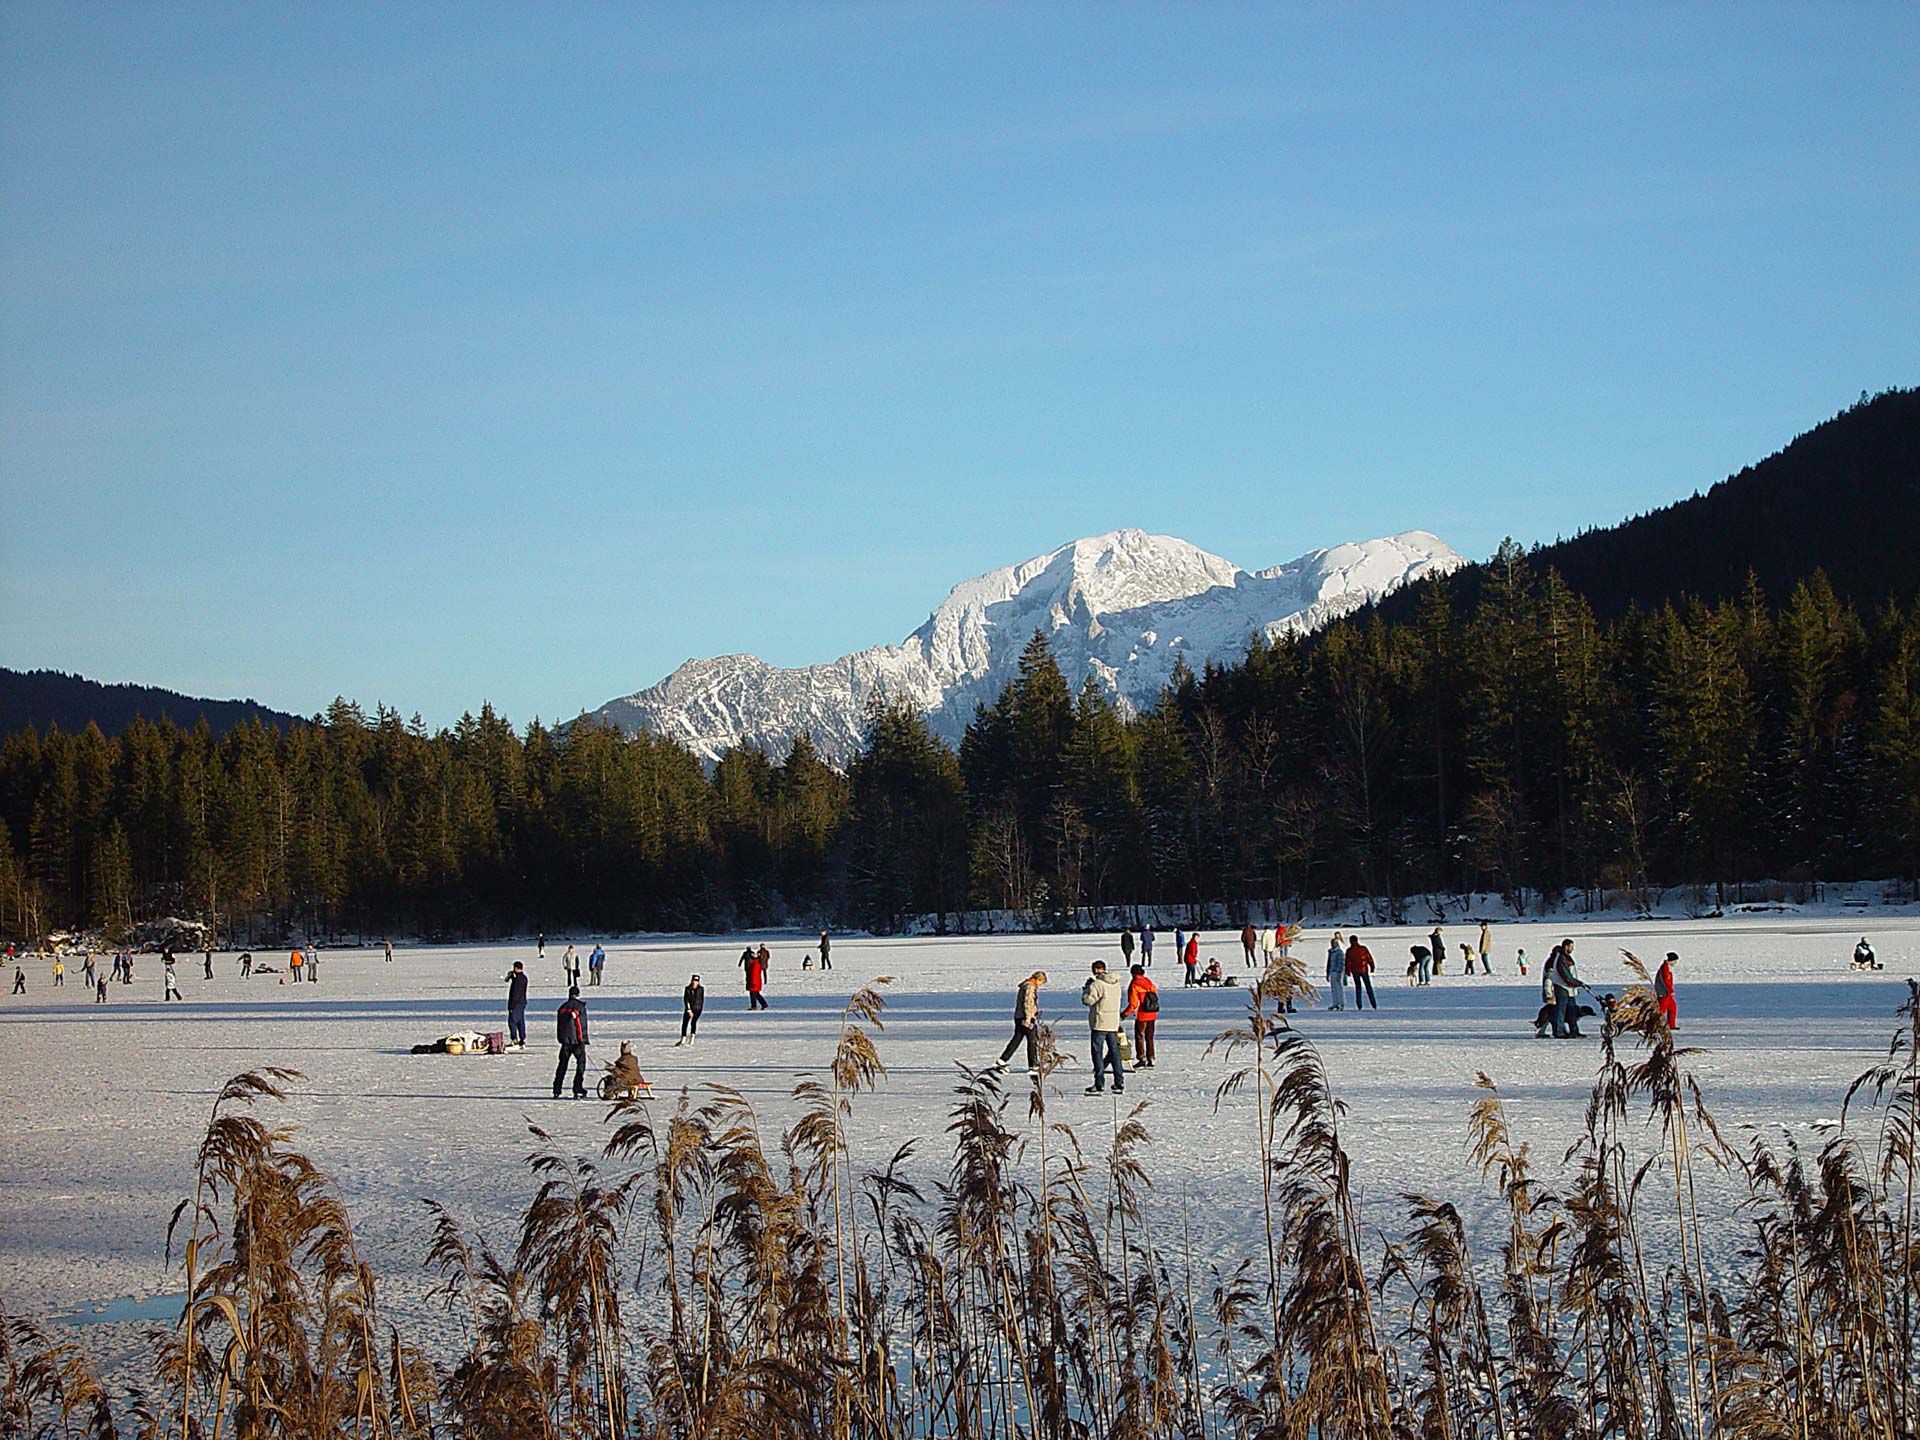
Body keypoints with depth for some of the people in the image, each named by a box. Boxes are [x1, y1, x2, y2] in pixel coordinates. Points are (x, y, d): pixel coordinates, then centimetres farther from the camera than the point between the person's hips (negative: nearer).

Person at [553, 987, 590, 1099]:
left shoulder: (562, 1008, 10)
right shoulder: (580, 1006, -6)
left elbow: (558, 1025, 15)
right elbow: (582, 1025, -9)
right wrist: (583, 1040, -4)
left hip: (565, 1041, 5)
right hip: (577, 1041, -5)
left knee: (562, 1065, 11)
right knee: (581, 1064, 2)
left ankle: (556, 1091, 9)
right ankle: (577, 1090, -7)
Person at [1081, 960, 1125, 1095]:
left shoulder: (1097, 984, -16)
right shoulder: (1116, 984, 7)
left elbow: (1087, 1000, -17)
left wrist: (1086, 988, 1)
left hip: (1099, 1023, -7)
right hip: (1114, 1023, 7)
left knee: (1097, 1053, -2)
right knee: (1114, 1051, 13)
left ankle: (1099, 1084, -6)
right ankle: (1119, 1083, 14)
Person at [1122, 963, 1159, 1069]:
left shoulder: (1134, 985, -11)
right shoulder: (1149, 982, 7)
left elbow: (1133, 1004, -13)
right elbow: (1155, 992, 12)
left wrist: (1124, 1014, -3)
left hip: (1141, 1015, -6)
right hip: (1153, 1014, 6)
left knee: (1139, 1037, 3)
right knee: (1149, 1037, 13)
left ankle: (1141, 1059, -3)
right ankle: (1150, 1060, 13)